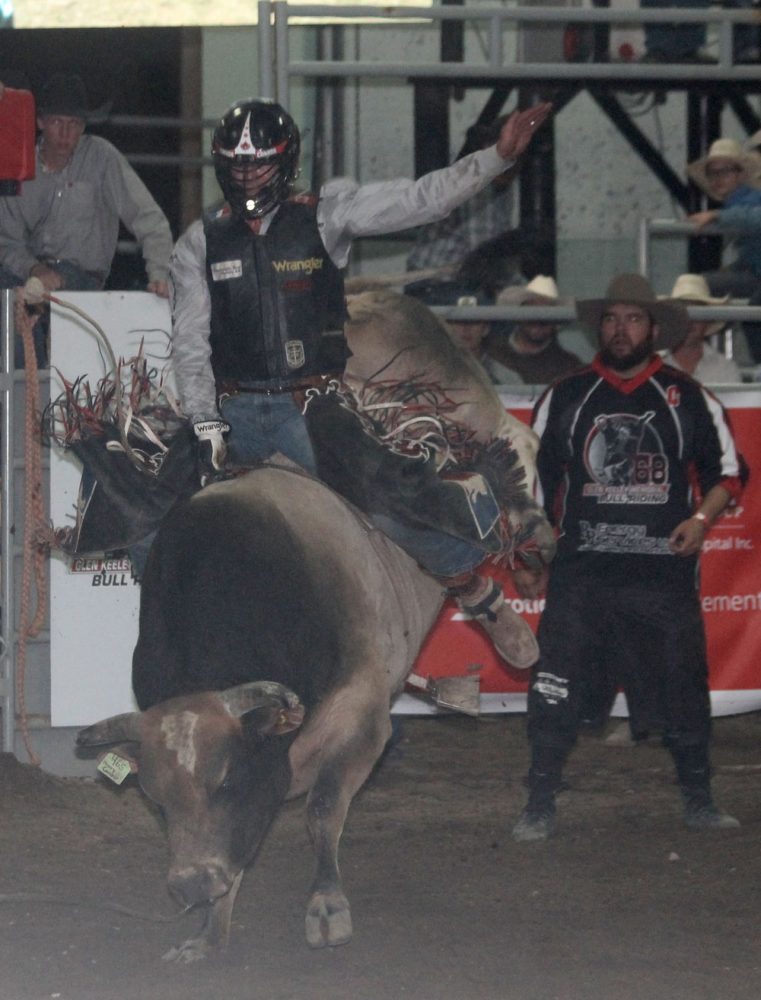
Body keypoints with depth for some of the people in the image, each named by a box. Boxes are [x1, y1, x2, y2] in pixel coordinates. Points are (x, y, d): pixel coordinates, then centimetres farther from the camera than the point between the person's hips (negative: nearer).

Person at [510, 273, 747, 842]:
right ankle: (540, 809, 4)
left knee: (683, 689, 5)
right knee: (554, 694, -5)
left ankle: (700, 803, 20)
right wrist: (528, 559, 11)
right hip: (580, 574, 0)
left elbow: (730, 471, 12)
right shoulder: (566, 398, 8)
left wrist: (702, 519, -5)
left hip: (664, 574, 0)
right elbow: (534, 482, 14)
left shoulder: (687, 399, 6)